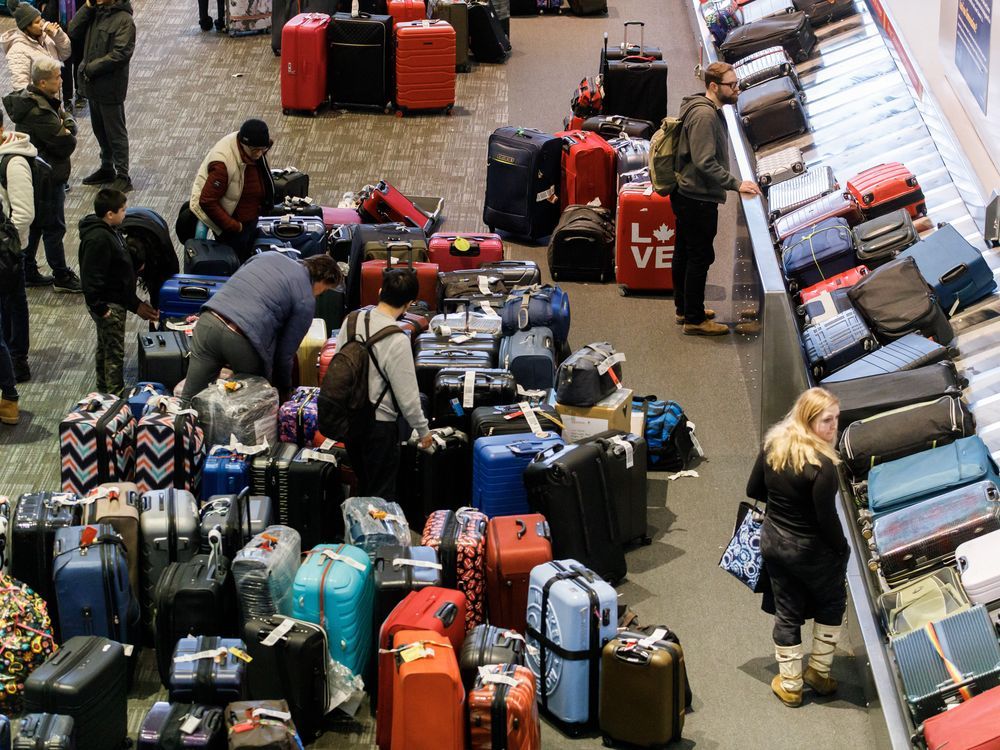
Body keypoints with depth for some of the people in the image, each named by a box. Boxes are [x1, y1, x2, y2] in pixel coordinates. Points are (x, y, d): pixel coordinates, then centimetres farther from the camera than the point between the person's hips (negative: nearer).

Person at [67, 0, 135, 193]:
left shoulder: (123, 20, -17)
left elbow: (121, 54, -23)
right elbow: (73, 32, 1)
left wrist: (92, 68, -19)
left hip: (110, 86, -8)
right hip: (93, 84, 8)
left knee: (116, 133, 2)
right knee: (100, 129, 19)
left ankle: (123, 176, 10)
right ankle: (107, 168, 34)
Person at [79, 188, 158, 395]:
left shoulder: (111, 231, 5)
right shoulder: (98, 239, -28)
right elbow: (92, 277, -28)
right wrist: (100, 308, -27)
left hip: (116, 302, 10)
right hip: (108, 306, -10)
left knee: (105, 347, 23)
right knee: (114, 351, -1)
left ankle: (104, 388, 36)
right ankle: (115, 394, 8)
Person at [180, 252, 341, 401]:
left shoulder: (270, 255, 22)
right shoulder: (306, 301, 5)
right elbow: (285, 353, 7)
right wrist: (284, 389, 24)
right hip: (242, 341, -5)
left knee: (190, 400, 8)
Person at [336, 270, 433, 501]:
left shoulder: (352, 320, -4)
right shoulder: (397, 341, -23)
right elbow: (407, 396, -17)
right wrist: (423, 430, -1)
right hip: (379, 423, -7)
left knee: (364, 489, 22)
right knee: (381, 497, 6)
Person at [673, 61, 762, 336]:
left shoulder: (711, 110, 11)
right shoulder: (704, 115, -23)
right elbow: (705, 162, -27)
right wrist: (736, 184, -25)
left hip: (686, 196, 11)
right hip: (698, 200, -11)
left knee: (684, 254, 19)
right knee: (700, 258, -4)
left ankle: (685, 309, 32)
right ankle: (694, 319, 3)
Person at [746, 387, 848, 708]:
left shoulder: (773, 445, -9)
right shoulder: (822, 464, -29)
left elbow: (754, 490, 3)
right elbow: (827, 518, -23)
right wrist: (843, 549, -6)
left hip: (772, 542, 5)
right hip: (810, 550, -5)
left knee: (787, 612, 20)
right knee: (831, 603, 23)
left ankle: (790, 684, 30)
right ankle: (819, 672, 32)